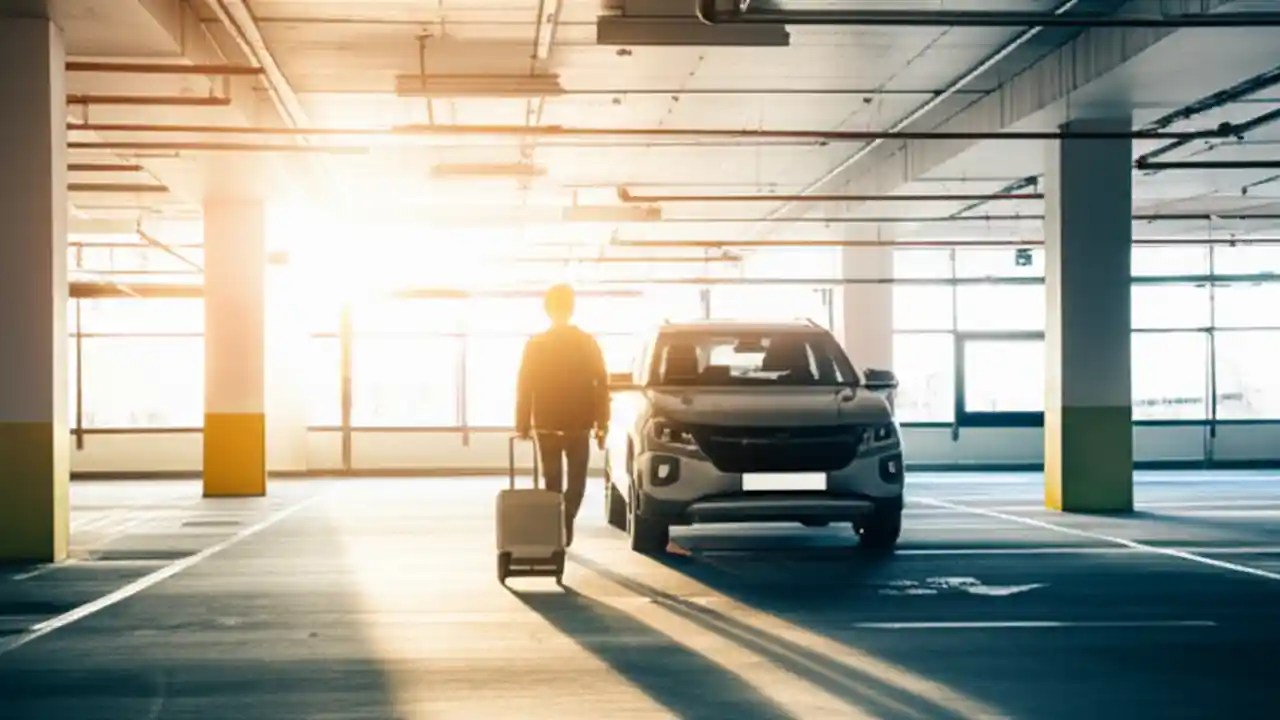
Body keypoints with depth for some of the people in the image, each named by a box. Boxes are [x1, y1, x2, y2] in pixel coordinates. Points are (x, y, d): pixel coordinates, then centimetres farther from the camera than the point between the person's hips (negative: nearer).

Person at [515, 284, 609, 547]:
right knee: (576, 480, 11)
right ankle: (565, 524, -8)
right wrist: (602, 424, 3)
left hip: (546, 425, 0)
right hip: (579, 425, 0)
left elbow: (524, 388, -3)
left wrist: (523, 424, 4)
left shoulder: (535, 345, -4)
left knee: (552, 482, 10)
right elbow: (601, 386, -2)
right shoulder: (588, 343, -3)